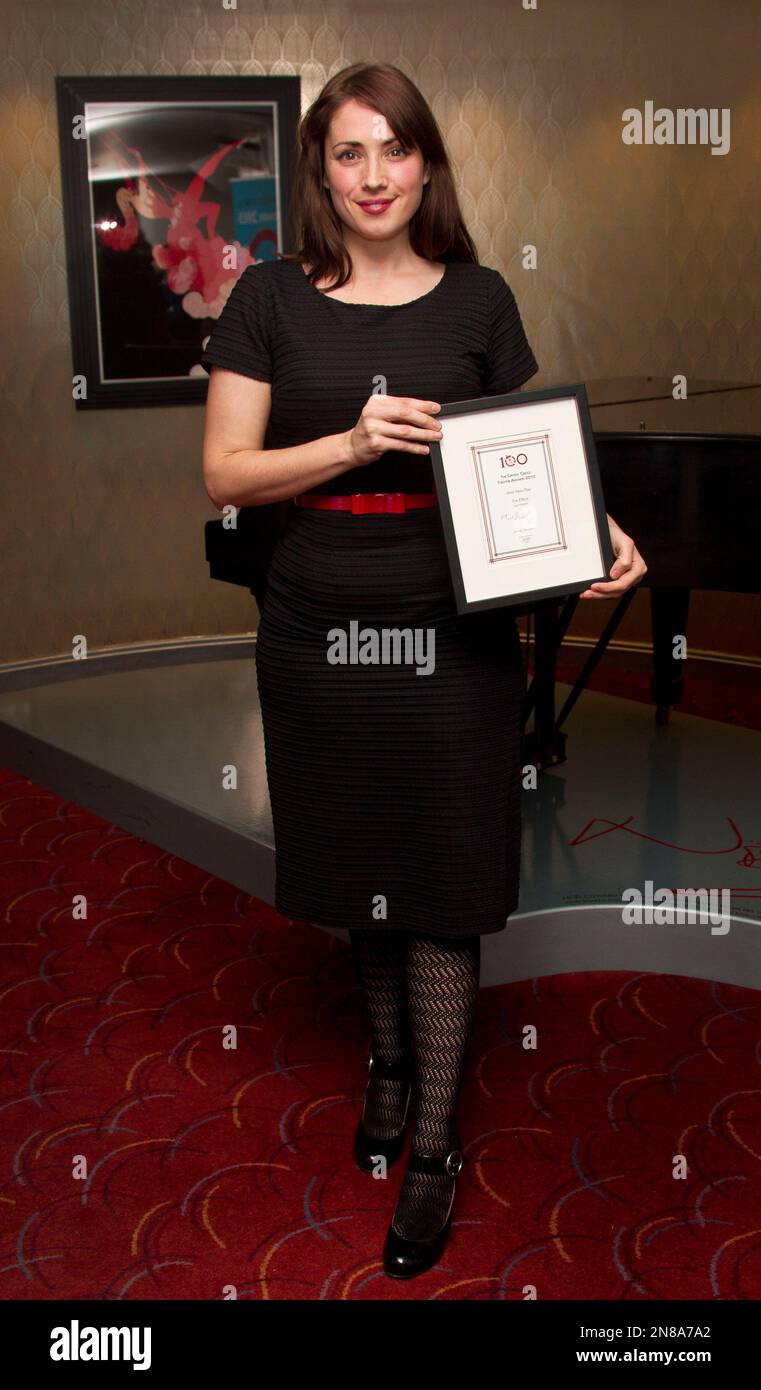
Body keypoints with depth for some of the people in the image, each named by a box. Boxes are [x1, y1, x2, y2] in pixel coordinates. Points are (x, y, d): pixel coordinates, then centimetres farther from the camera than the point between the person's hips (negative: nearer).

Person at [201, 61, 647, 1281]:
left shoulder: (478, 299, 3)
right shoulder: (273, 298, 1)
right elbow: (224, 473, -4)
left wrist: (603, 535, -13)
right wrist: (353, 442, -19)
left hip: (453, 639, -1)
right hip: (320, 637, 1)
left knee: (440, 892, 5)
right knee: (360, 875, 16)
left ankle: (436, 1142, 23)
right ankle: (390, 1063, 43)